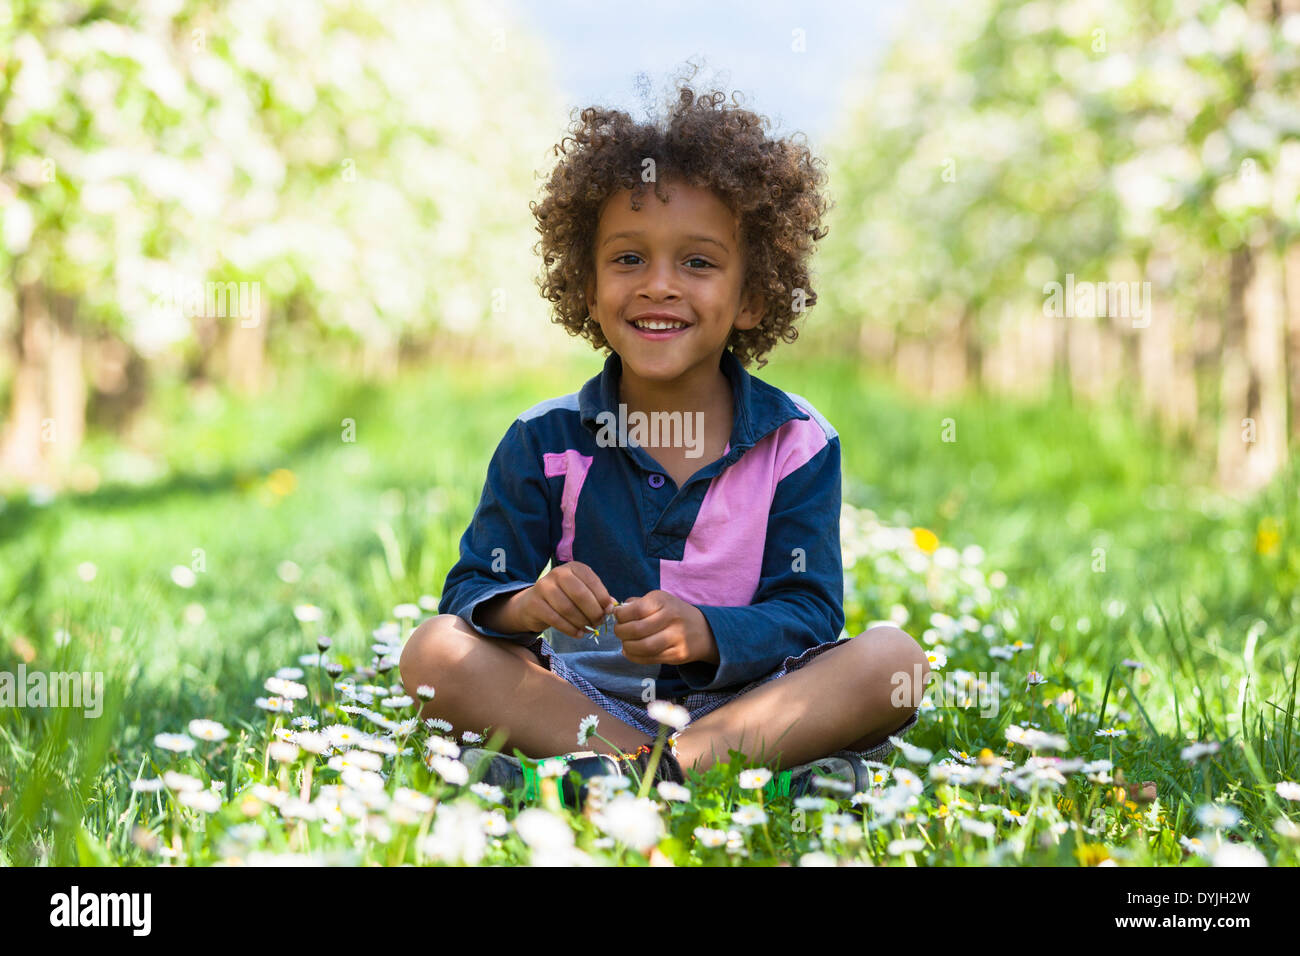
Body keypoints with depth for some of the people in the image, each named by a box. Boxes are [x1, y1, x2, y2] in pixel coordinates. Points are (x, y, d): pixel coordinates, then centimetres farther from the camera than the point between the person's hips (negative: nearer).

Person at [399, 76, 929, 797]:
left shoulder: (796, 442, 0)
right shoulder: (546, 442, 3)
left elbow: (808, 612, -6)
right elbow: (471, 590, 0)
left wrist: (705, 634, -28)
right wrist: (526, 604, -26)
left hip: (745, 702, 0)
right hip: (583, 704, 1)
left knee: (894, 659, -26)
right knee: (434, 652, -23)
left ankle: (672, 765, -36)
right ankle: (651, 771, -31)